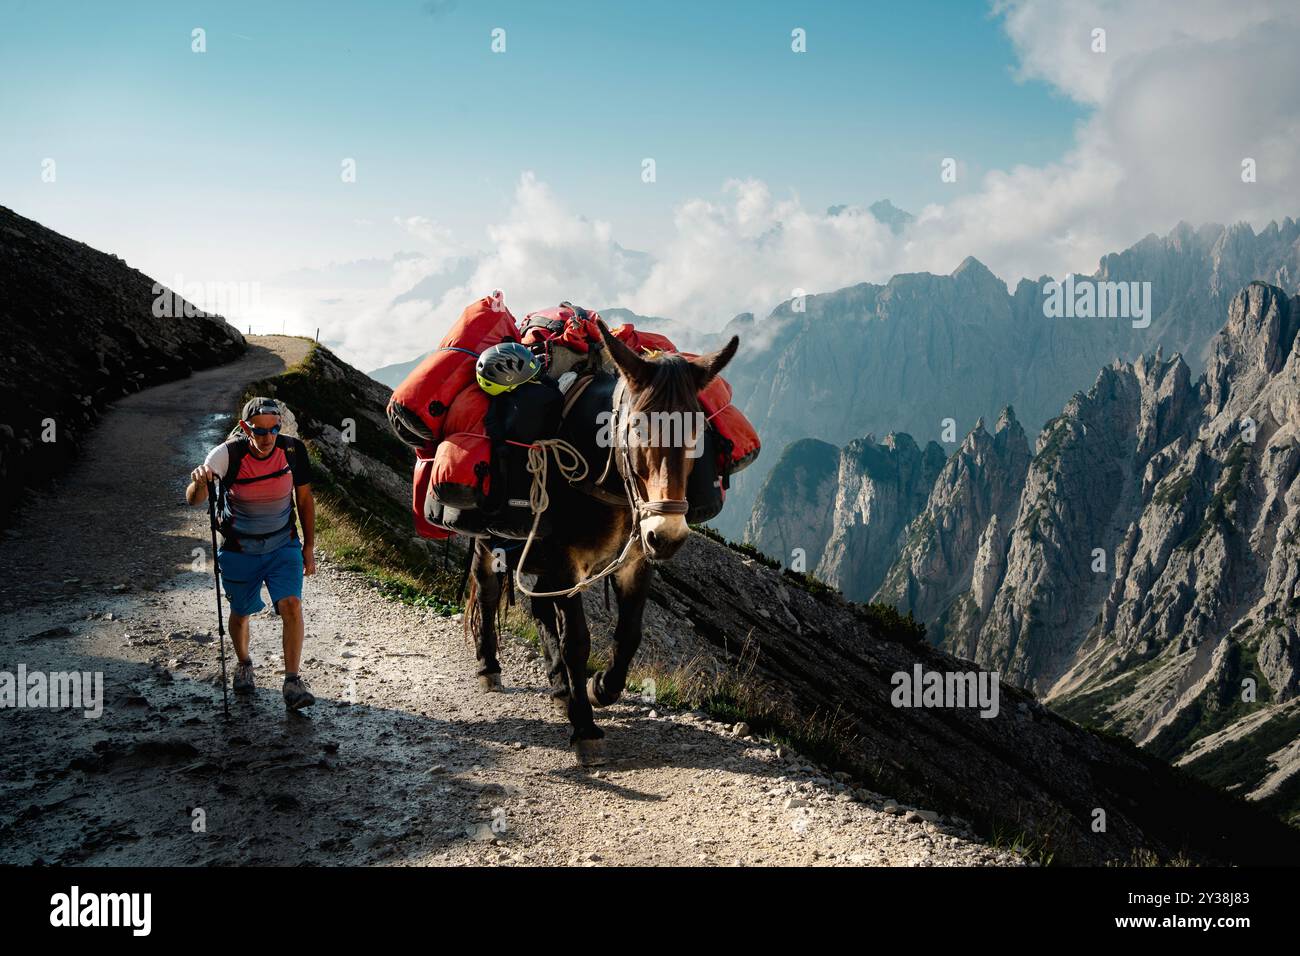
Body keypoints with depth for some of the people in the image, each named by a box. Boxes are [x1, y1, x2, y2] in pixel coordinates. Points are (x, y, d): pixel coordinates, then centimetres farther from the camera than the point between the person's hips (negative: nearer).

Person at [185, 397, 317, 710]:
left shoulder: (293, 450, -15)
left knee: (291, 605, -17)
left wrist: (309, 547, 2)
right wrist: (200, 483, -54)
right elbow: (193, 501, -31)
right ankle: (244, 664, 42)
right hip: (239, 549, 0)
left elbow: (304, 499, 0)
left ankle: (292, 682, -12)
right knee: (240, 613, 13)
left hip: (283, 545, 1)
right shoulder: (227, 454, -22)